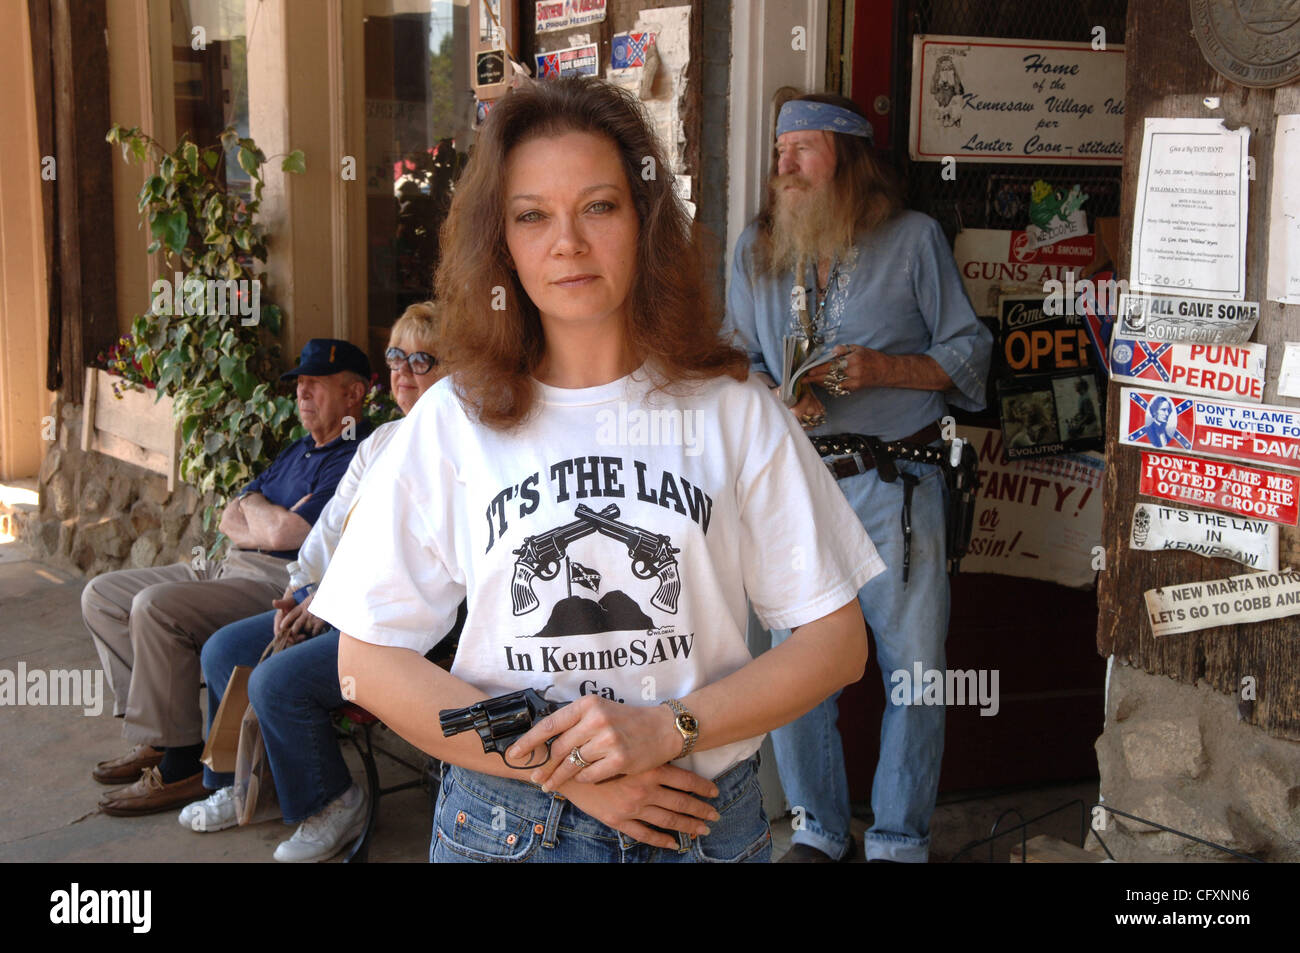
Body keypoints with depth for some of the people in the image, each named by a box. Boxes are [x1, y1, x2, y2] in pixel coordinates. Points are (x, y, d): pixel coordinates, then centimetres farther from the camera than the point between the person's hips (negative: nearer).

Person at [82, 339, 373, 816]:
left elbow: (281, 533, -21)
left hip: (280, 582, -11)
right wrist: (271, 524, -5)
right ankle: (155, 730, 7)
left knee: (155, 607, -29)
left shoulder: (356, 459, -12)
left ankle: (181, 763, -17)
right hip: (229, 566, 11)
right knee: (101, 595, 7)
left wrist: (253, 506, 2)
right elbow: (230, 518, 17)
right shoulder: (297, 451, 21)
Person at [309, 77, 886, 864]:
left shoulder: (732, 412, -4)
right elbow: (367, 661, -5)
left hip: (701, 821, 0)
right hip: (505, 824, 0)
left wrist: (668, 727, -17)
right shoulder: (454, 421, -4)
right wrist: (561, 766, -14)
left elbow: (837, 640, -3)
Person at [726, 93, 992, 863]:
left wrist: (883, 368, -14)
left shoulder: (915, 239, 1)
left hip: (897, 486, -2)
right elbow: (738, 360, 14)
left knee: (913, 668, 3)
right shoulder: (756, 251, 10)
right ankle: (820, 829, 26)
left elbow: (969, 353, 2)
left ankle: (900, 840, 20)